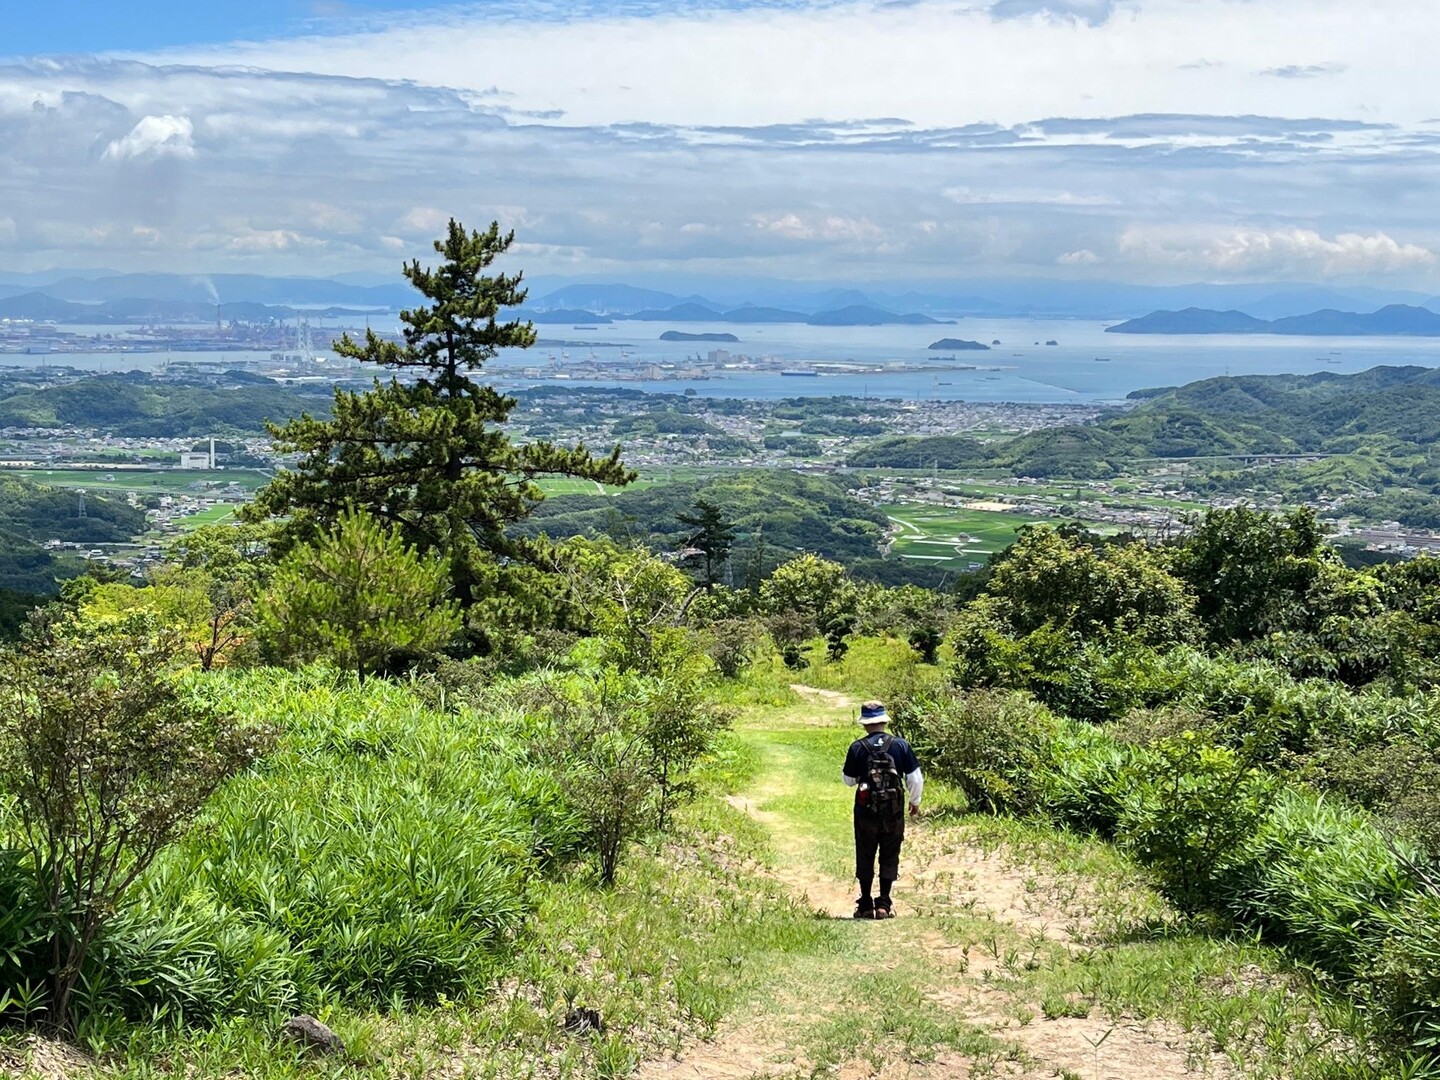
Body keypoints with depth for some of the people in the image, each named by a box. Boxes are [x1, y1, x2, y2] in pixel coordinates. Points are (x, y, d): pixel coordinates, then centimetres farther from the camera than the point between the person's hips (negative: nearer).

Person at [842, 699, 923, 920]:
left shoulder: (857, 747, -7)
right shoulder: (900, 745, -5)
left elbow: (849, 780, 2)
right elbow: (915, 778, -2)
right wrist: (915, 802, 14)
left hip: (866, 809, -1)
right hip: (894, 810, 1)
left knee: (865, 856, 11)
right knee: (889, 857, 10)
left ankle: (865, 905, 14)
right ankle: (884, 904, 8)